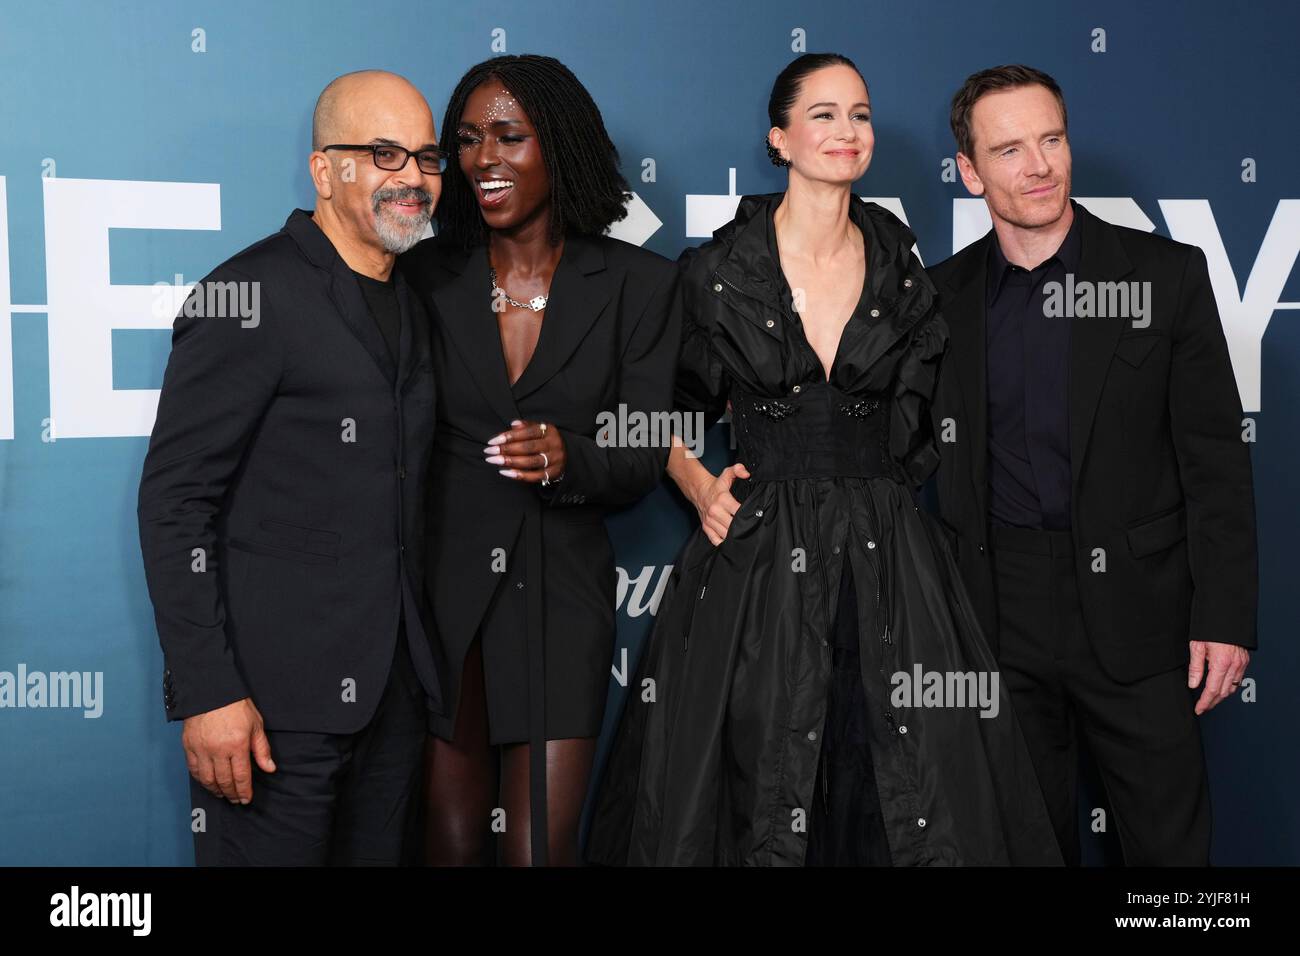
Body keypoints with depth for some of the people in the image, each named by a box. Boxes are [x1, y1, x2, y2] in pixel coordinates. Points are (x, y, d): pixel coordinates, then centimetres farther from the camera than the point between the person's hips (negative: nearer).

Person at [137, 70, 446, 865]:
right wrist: (207, 692, -18)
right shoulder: (252, 295, -11)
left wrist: (423, 662, 13)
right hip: (278, 695, -7)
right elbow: (174, 501, -13)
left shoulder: (412, 306, 13)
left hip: (395, 683, 7)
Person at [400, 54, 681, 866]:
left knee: (541, 846, -1)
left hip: (560, 593, -1)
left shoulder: (637, 283, 0)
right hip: (441, 583, 1)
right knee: (451, 841, 9)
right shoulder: (427, 275, 2)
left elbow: (644, 458, -2)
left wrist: (568, 459, -23)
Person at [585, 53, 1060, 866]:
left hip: (888, 560, 2)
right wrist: (700, 487, -5)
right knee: (758, 798, 4)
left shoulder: (898, 262, 6)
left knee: (908, 801, 3)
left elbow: (926, 397, 14)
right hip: (758, 563, -2)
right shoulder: (719, 269, -1)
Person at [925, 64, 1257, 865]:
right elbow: (936, 453, 10)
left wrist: (1226, 617, -8)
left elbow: (1216, 461, -3)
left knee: (1170, 839, 4)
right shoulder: (945, 295, 5)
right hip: (1002, 614, 2)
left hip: (1134, 610, -2)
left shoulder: (1167, 274, -2)